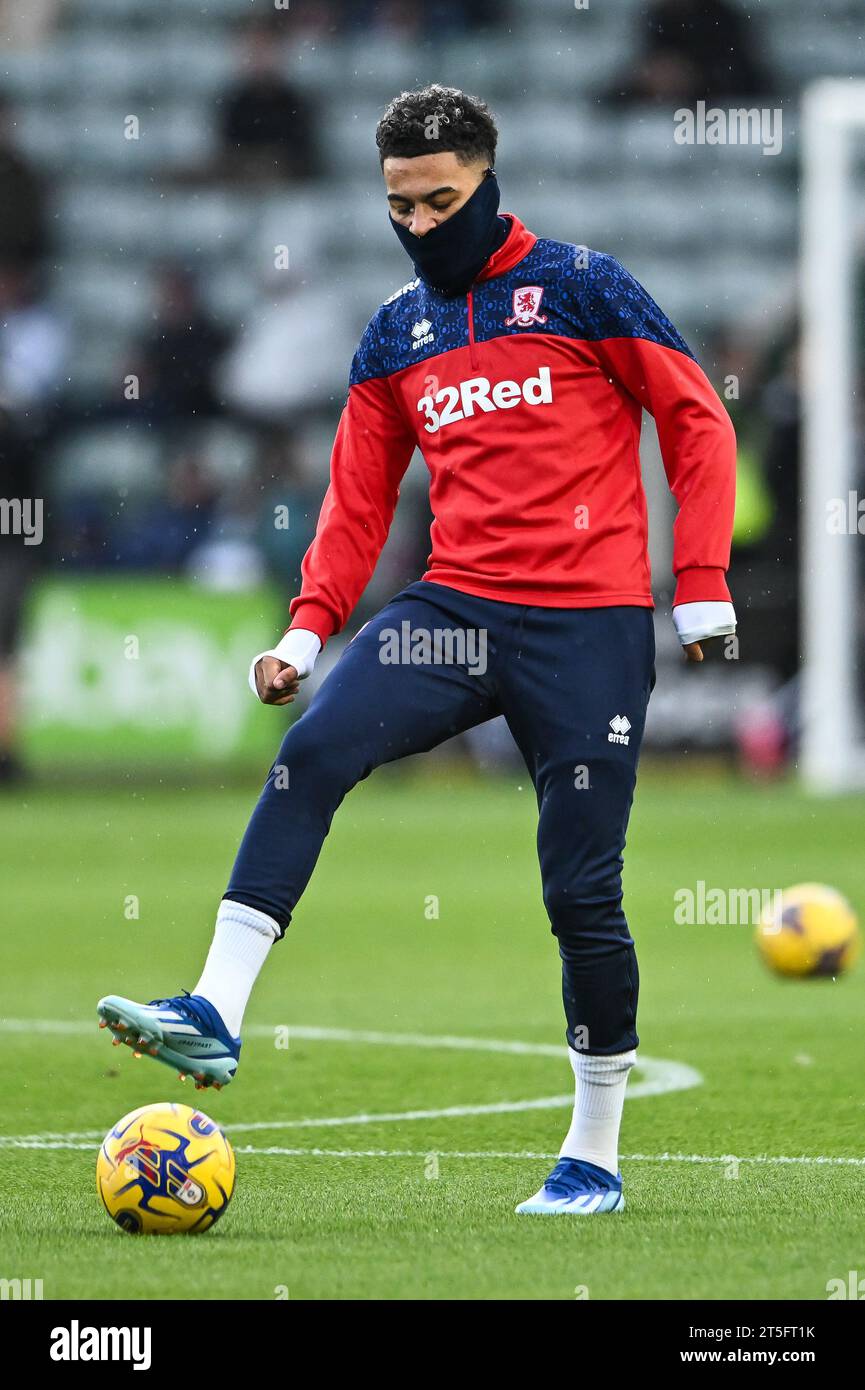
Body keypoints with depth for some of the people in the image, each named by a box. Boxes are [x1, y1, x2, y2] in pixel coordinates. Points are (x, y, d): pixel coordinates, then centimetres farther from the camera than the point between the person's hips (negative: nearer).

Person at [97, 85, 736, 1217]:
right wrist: (309, 627, 0)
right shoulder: (396, 336, 13)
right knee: (313, 750, -23)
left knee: (581, 891, -2)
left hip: (590, 628, -4)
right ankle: (214, 1016, -28)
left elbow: (697, 422, 1)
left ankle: (594, 1159, 12)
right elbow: (360, 498, 15)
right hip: (456, 609, 4)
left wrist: (701, 587, -5)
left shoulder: (579, 287, -1)